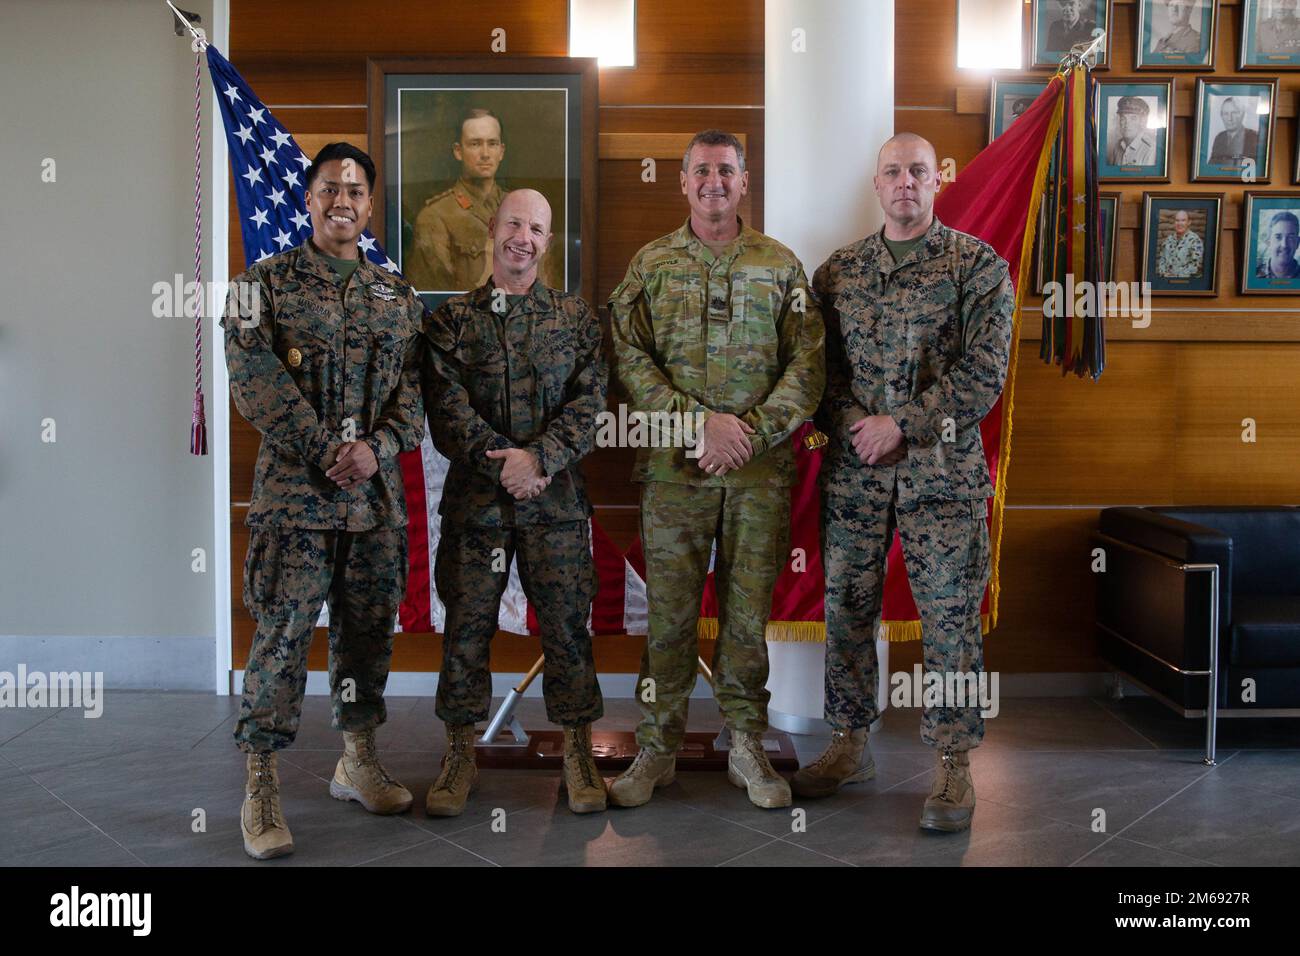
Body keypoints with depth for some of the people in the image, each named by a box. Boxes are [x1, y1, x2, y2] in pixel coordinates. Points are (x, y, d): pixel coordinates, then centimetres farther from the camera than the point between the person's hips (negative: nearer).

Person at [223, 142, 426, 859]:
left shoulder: (398, 296, 13)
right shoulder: (265, 284, 2)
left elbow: (417, 390, 7)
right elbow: (255, 381, -8)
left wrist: (379, 446, -11)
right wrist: (325, 452, -15)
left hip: (378, 494, 4)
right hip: (294, 490, -4)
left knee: (368, 628, 12)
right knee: (282, 635, -3)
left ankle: (357, 761, 28)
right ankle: (261, 787, 8)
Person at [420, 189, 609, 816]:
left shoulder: (574, 316, 10)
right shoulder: (452, 318, 7)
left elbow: (589, 400, 0)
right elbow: (447, 406, -4)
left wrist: (540, 457, -15)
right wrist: (502, 461, -15)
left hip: (556, 497, 0)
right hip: (474, 497, 0)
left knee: (567, 623, 2)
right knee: (466, 626, 5)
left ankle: (578, 754, 15)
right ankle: (460, 756, 19)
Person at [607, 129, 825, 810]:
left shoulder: (781, 266, 7)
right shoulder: (650, 264, 6)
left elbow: (808, 367, 1)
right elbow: (629, 360, -2)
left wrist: (751, 431, -12)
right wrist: (700, 421, -14)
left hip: (761, 471, 1)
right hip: (674, 468, 0)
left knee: (749, 610, 8)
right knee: (669, 609, 5)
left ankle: (746, 746, 22)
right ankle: (658, 748, 18)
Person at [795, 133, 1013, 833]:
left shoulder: (978, 265, 0)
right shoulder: (838, 271, 11)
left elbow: (984, 370, -7)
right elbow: (819, 363, 11)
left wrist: (902, 425, -13)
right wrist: (851, 423, -7)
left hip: (942, 468, -3)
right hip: (852, 469, 3)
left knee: (949, 617, 0)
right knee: (846, 609, 9)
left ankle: (953, 764, 12)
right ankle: (849, 746, 24)